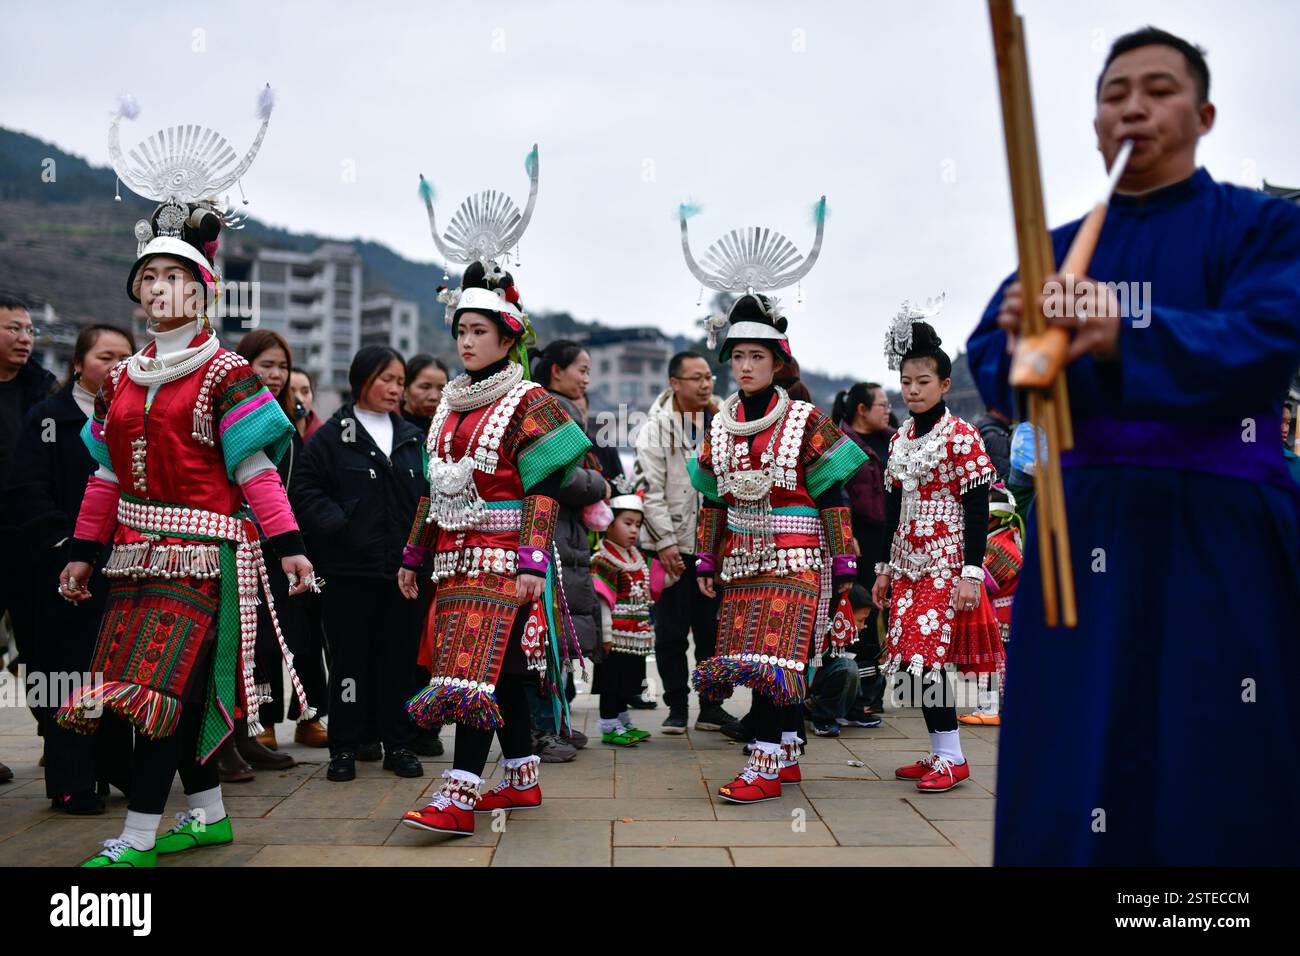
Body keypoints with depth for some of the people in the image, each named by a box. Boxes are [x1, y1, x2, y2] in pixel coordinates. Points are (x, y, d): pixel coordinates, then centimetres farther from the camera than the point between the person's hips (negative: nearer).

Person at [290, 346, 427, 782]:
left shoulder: (412, 438, 13)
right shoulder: (332, 436, -1)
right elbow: (304, 489, -5)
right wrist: (336, 524, -17)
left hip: (404, 567, 4)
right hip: (350, 570, -4)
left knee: (401, 656, 8)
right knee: (349, 659, 3)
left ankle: (398, 744, 18)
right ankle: (346, 746, 14)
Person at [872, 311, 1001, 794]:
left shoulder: (961, 436, -8)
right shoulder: (899, 438, 12)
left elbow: (978, 509, -11)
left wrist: (972, 572, -16)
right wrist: (884, 566, 15)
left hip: (946, 565, -7)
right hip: (908, 566, 7)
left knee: (927, 658, -11)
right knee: (914, 658, 6)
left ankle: (952, 759, 1)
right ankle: (940, 754, 17)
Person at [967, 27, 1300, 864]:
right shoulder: (1060, 248, 14)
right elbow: (991, 362, 1)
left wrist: (1123, 339, -32)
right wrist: (1024, 346, -23)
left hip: (1218, 532, -3)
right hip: (1083, 527, 3)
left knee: (1221, 786, -1)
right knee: (1072, 774, 5)